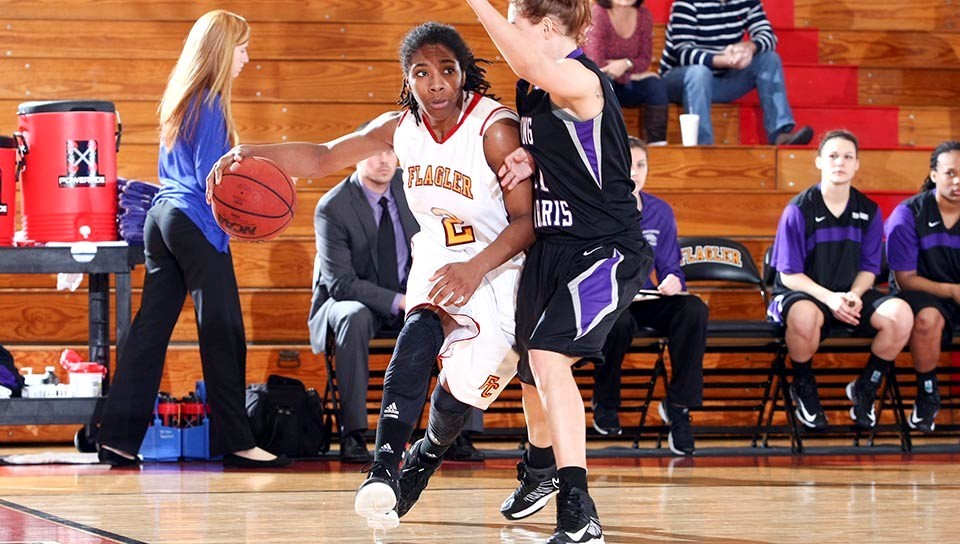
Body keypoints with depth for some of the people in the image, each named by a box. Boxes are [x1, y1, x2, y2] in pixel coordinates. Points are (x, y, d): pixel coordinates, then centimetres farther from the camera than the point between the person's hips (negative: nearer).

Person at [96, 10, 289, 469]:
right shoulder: (210, 103, -11)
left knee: (151, 327, 6)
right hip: (197, 224, -9)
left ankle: (118, 438, 3)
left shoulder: (181, 99, 16)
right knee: (222, 331, -5)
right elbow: (210, 177, -15)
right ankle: (235, 441, -3)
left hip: (163, 217, 9)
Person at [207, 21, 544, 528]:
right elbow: (322, 157, -2)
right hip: (437, 259, 3)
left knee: (463, 383, -12)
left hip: (498, 266, -3)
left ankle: (428, 454, 24)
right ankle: (384, 467, -38)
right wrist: (253, 153, -19)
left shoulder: (496, 129, -22)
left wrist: (475, 268, -34)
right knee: (421, 329, -28)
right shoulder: (400, 127, -5)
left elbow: (528, 219, -20)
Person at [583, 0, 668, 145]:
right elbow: (595, 64, -22)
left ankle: (657, 144, -22)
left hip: (625, 85, 5)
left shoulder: (644, 15, -1)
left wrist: (626, 64, -24)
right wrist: (631, 75, -18)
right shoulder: (597, 14, -17)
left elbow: (645, 59, -1)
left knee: (655, 84, -21)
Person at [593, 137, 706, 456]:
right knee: (619, 320, -39)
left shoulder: (660, 213, 9)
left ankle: (678, 405, -16)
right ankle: (605, 402, -9)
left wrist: (673, 281, -14)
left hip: (645, 300, 4)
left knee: (694, 310, -26)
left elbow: (670, 269, 10)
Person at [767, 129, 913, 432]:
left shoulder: (869, 211, 3)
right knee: (805, 315, -42)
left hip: (851, 294, 4)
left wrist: (854, 295, -17)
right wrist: (829, 298, -24)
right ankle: (804, 388, -10)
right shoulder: (799, 210, -8)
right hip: (803, 293, -4)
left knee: (901, 314, -26)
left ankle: (865, 389, 0)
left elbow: (868, 269, 6)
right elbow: (790, 275, -9)